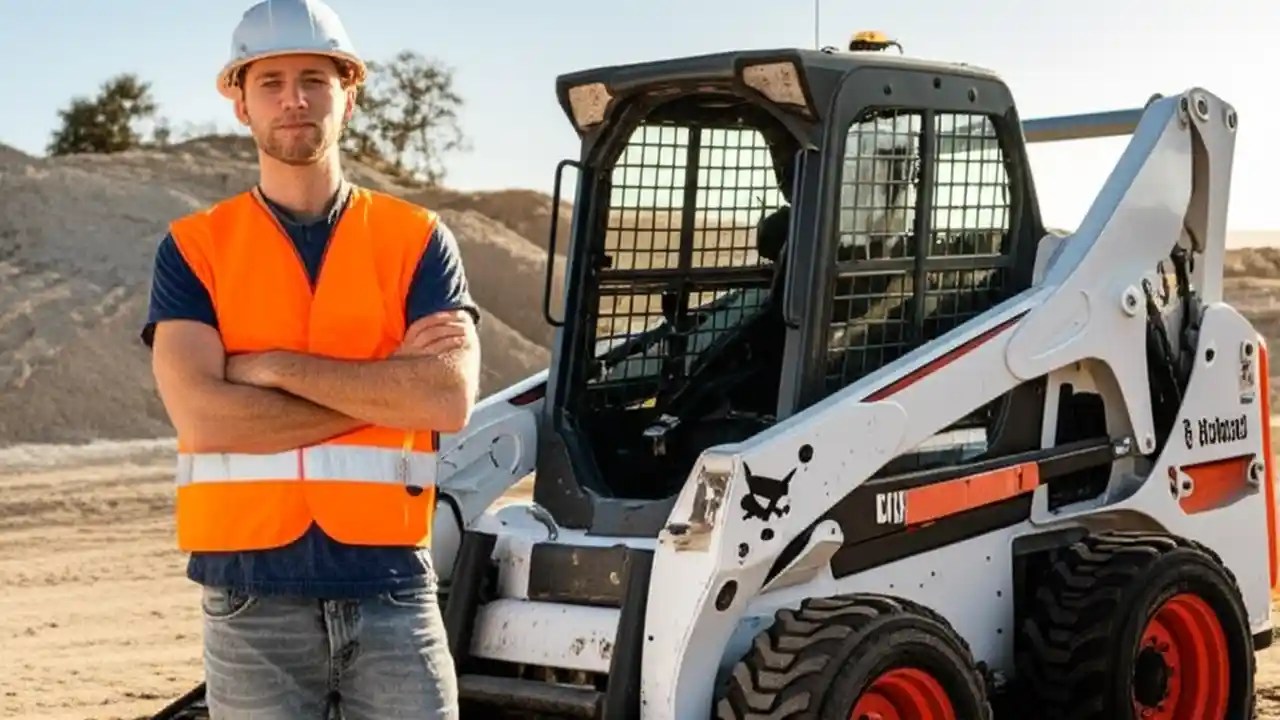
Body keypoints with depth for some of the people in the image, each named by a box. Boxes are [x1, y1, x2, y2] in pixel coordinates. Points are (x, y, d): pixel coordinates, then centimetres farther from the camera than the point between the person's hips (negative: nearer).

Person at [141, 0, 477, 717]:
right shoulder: (194, 248, 4)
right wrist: (388, 387, -10)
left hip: (391, 585, 0)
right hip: (253, 597, 0)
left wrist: (274, 367, -11)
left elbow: (451, 399, -10)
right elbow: (202, 415, -12)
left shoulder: (417, 239, 6)